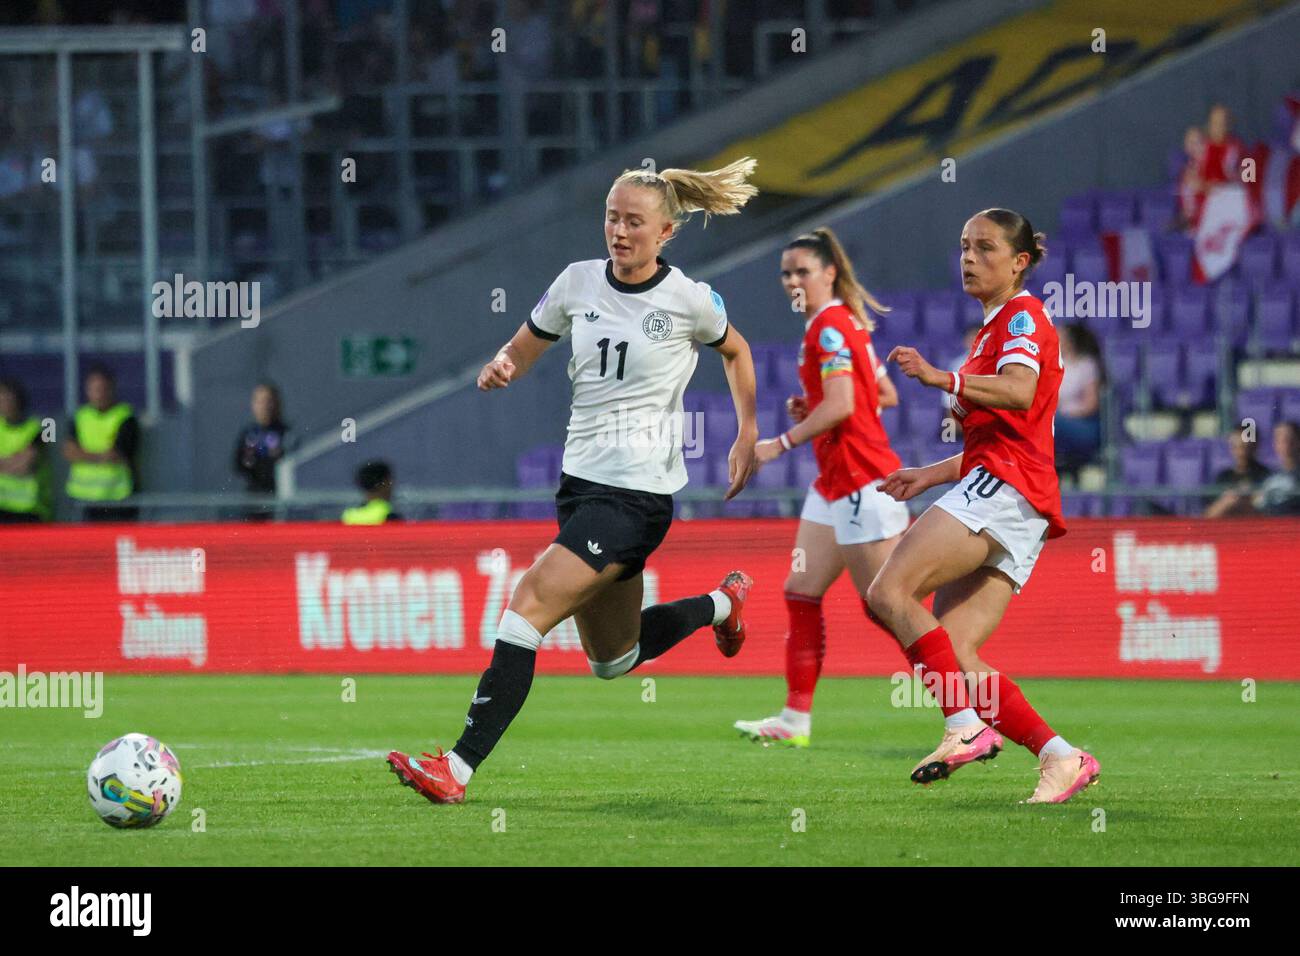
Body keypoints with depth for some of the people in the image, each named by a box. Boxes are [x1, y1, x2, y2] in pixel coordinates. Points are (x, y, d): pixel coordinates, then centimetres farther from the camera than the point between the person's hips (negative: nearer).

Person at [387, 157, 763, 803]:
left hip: (638, 494, -7)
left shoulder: (688, 300, -7)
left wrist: (747, 436, 8)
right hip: (581, 483, 7)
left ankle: (458, 768, -23)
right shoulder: (579, 282, 4)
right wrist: (500, 367, -10)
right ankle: (722, 603, 48)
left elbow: (735, 351, 13)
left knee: (530, 606, -21)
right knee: (613, 659, 19)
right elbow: (522, 350, 13)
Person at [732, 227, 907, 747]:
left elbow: (840, 405, -23)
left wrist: (781, 443, -16)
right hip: (834, 484, 11)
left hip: (861, 480, -11)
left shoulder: (829, 326, -14)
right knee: (800, 592, 7)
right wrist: (812, 407, 13)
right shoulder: (845, 323, 16)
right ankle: (796, 719, 9)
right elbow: (885, 395, 21)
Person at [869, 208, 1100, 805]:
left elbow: (1020, 391, -21)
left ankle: (969, 726, -28)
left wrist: (943, 380, -34)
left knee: (889, 591, -21)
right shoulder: (993, 331, 31)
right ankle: (1060, 758, -10)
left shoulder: (1023, 316, 0)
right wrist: (931, 475, 28)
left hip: (1004, 488, -10)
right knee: (953, 654, -4)